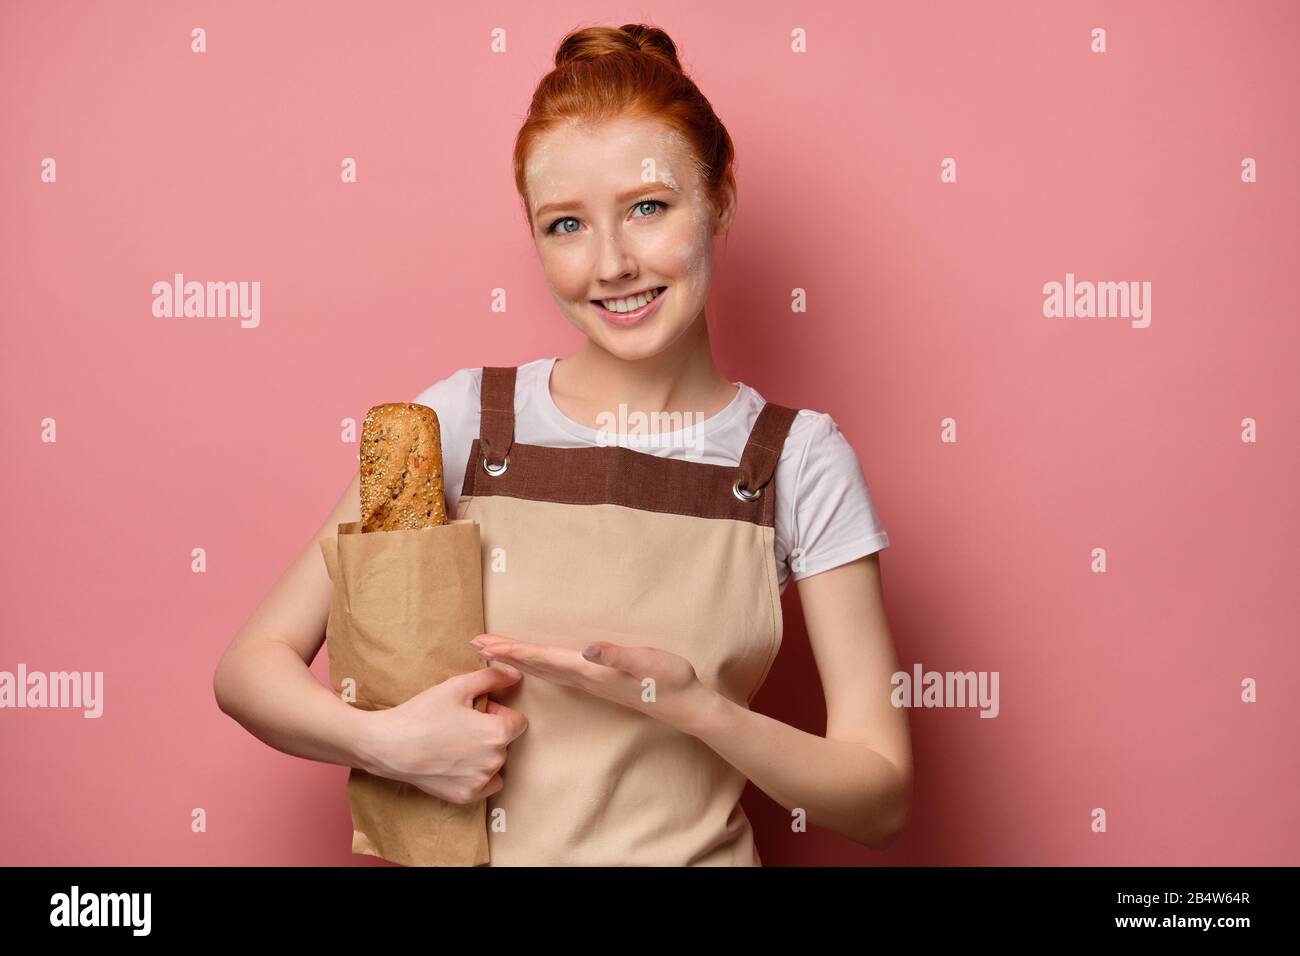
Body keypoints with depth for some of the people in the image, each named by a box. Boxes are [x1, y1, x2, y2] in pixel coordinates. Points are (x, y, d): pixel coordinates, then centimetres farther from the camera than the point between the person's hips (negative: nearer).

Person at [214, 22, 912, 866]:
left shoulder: (799, 460, -3)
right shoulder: (465, 419, -2)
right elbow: (252, 665, 2)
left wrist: (691, 704, -17)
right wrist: (386, 740, -16)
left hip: (700, 848, -1)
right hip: (483, 847, 1)